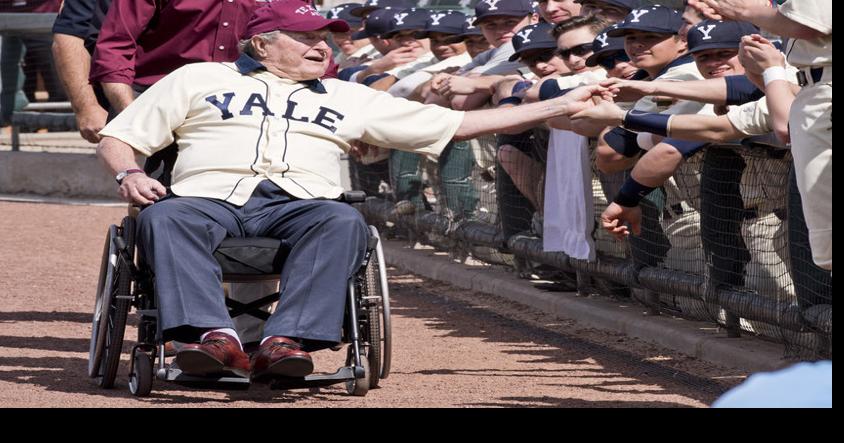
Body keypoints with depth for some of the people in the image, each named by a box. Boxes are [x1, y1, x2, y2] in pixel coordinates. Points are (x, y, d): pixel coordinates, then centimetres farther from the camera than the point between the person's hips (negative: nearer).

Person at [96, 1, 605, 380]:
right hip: (210, 197, -1)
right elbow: (118, 137, 19)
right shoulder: (197, 79, 21)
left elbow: (454, 124, 23)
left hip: (301, 204, 1)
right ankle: (216, 337, -49)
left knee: (344, 222, -32)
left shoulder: (348, 98, 25)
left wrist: (558, 106, 18)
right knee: (164, 217, -34)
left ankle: (287, 341, -46)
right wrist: (129, 173, -6)